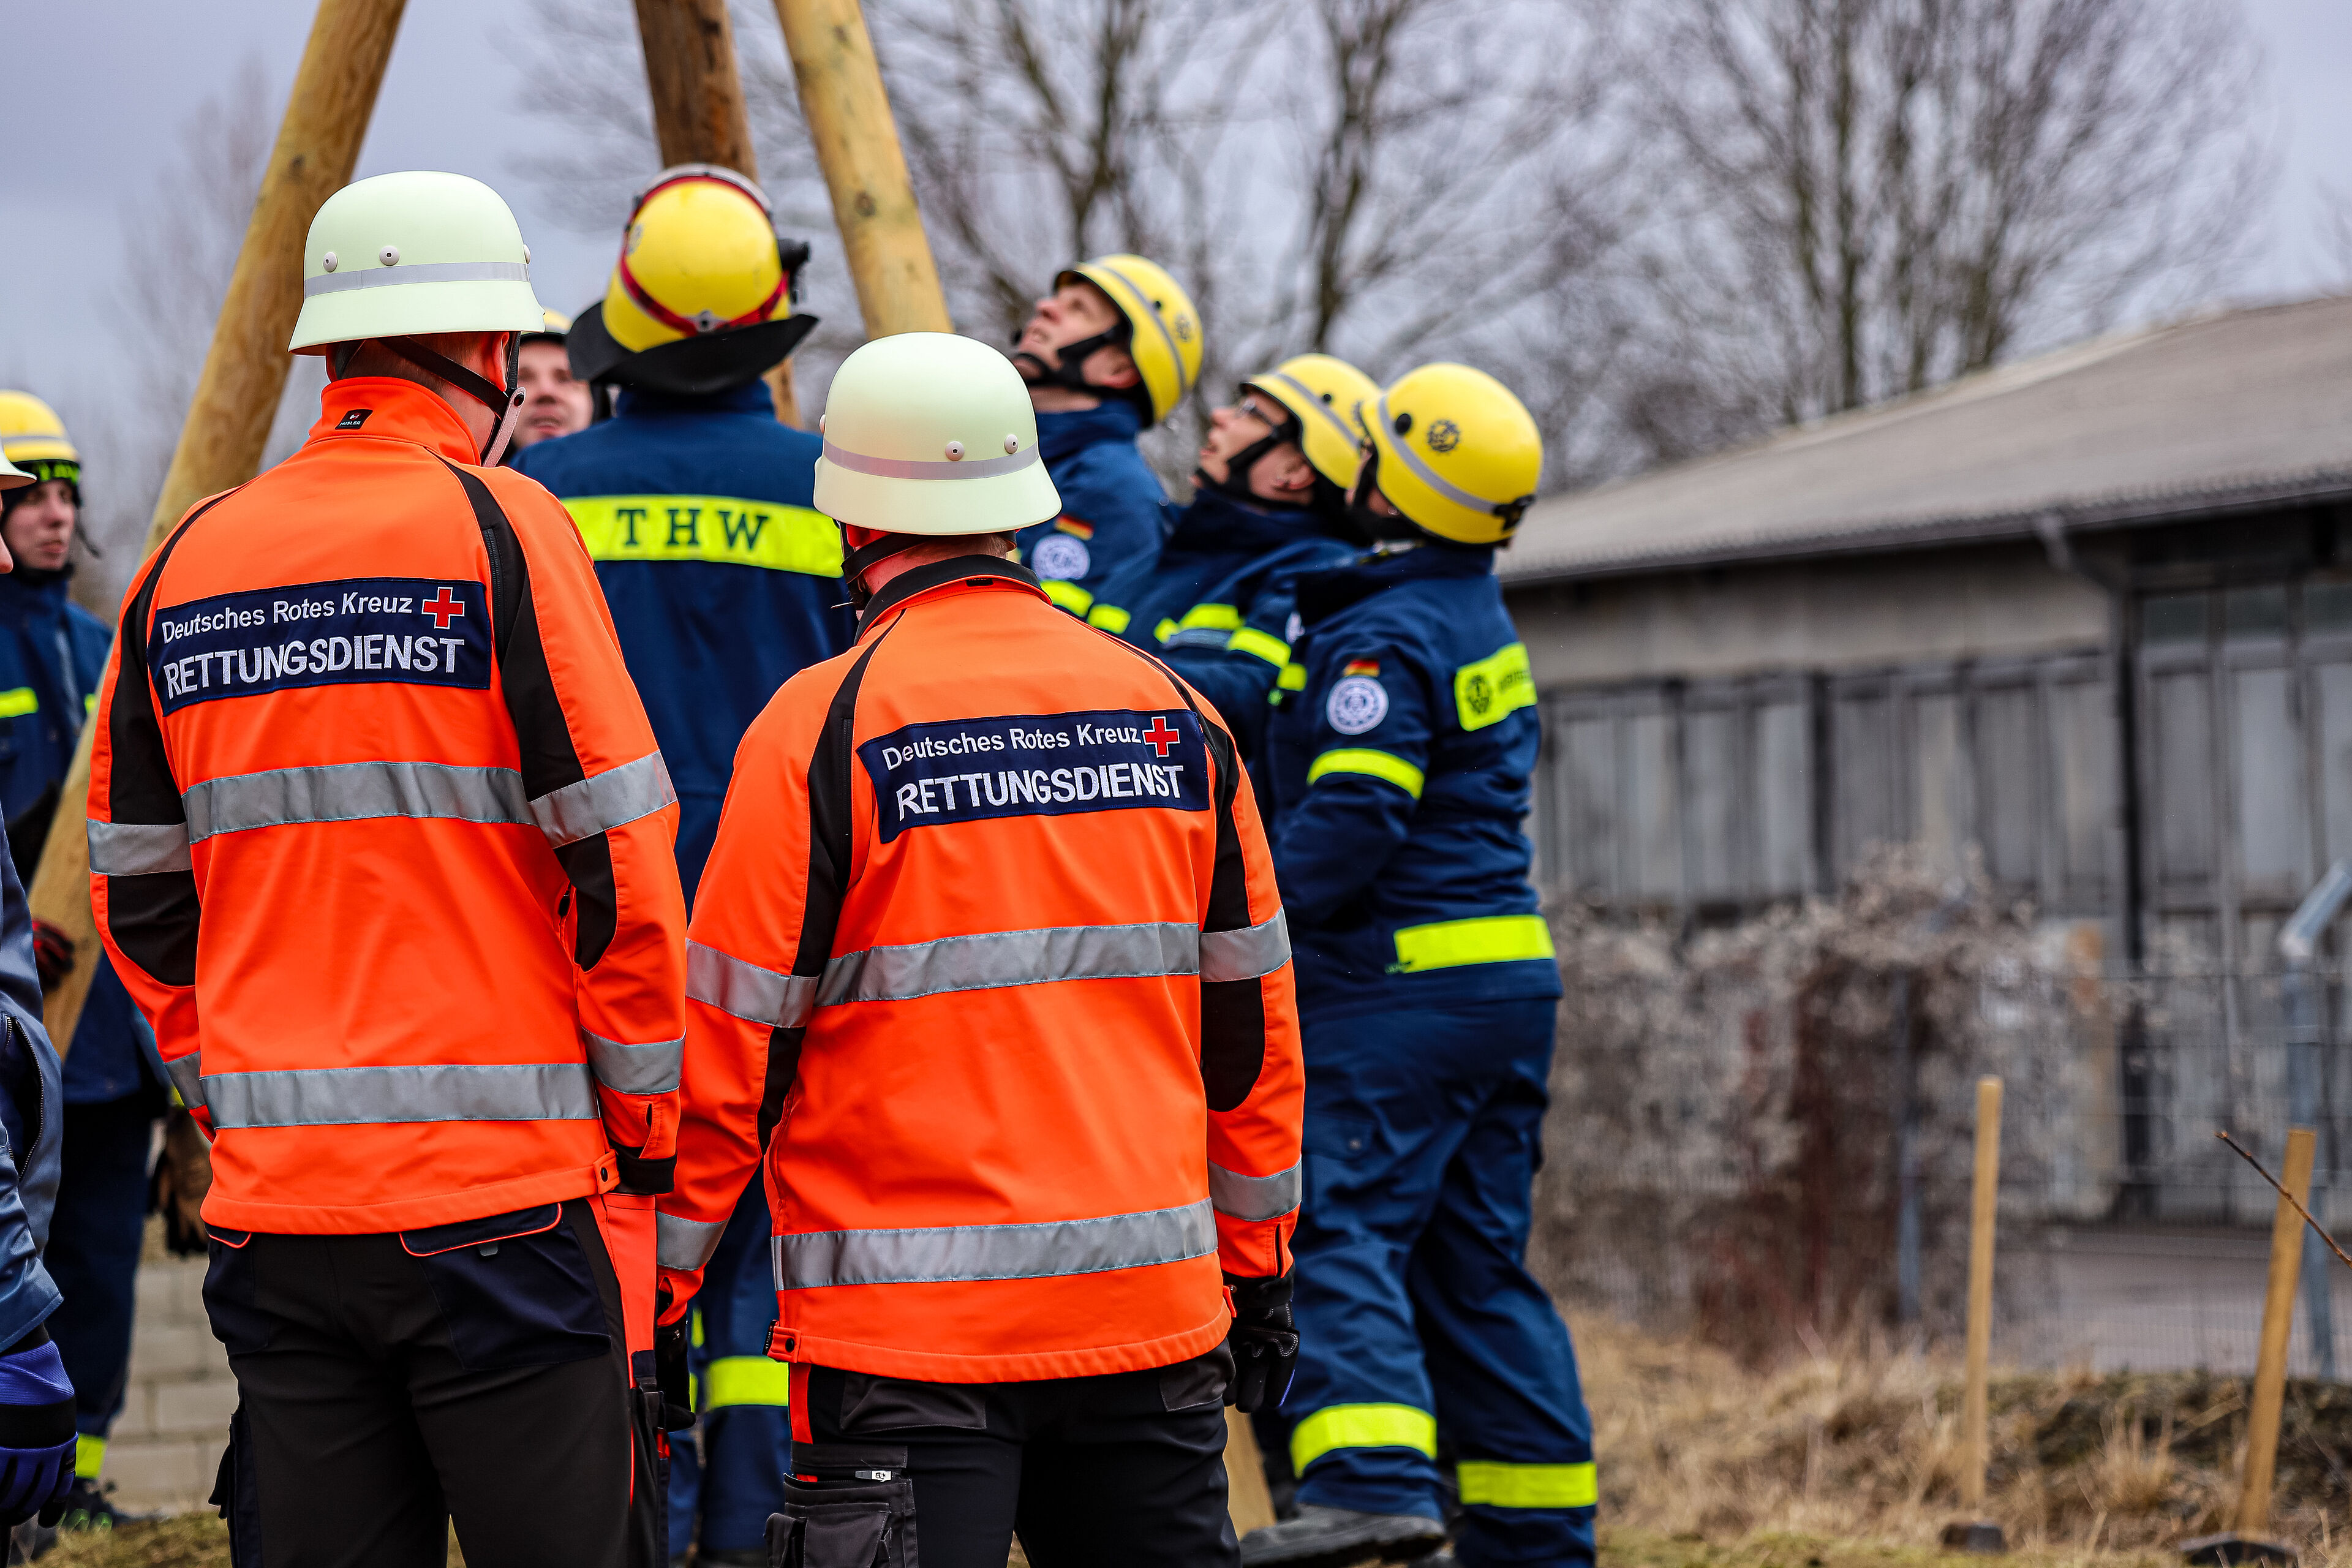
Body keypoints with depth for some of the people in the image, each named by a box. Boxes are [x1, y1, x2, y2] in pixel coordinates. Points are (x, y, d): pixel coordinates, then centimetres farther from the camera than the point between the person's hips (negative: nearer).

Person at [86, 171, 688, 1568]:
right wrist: (650, 1121, 0)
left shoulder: (191, 563, 9)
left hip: (276, 1207, 5)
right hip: (507, 1189, -5)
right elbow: (617, 851, -9)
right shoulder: (498, 529, -6)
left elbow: (140, 894, 14)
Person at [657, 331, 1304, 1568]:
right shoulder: (1173, 715, 8)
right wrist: (1259, 1271, 24)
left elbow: (732, 1043, -5)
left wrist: (656, 1287, 4)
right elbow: (1249, 1026, 15)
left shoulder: (824, 724, -7)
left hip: (912, 1327, -4)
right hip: (1153, 1313, 4)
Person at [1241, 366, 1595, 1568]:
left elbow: (1350, 822, -22)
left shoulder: (1384, 637, -13)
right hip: (1510, 978, 9)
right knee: (1476, 1264, 12)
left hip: (1401, 985, -9)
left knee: (1335, 1232, -15)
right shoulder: (1477, 616, 16)